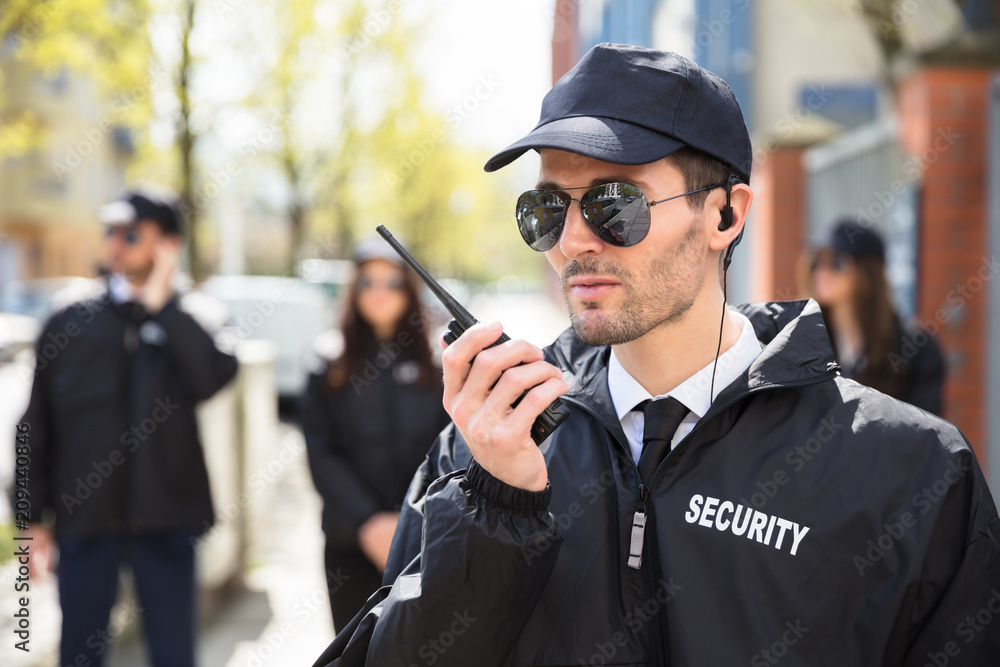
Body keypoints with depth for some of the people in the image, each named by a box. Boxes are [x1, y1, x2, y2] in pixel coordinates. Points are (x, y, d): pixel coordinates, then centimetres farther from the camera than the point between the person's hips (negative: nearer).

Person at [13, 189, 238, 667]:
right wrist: (34, 517, 6)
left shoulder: (191, 324, 3)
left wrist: (161, 304, -14)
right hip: (84, 516, 1)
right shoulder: (68, 325, 6)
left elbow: (212, 378, -21)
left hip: (164, 519, -1)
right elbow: (36, 427, 9)